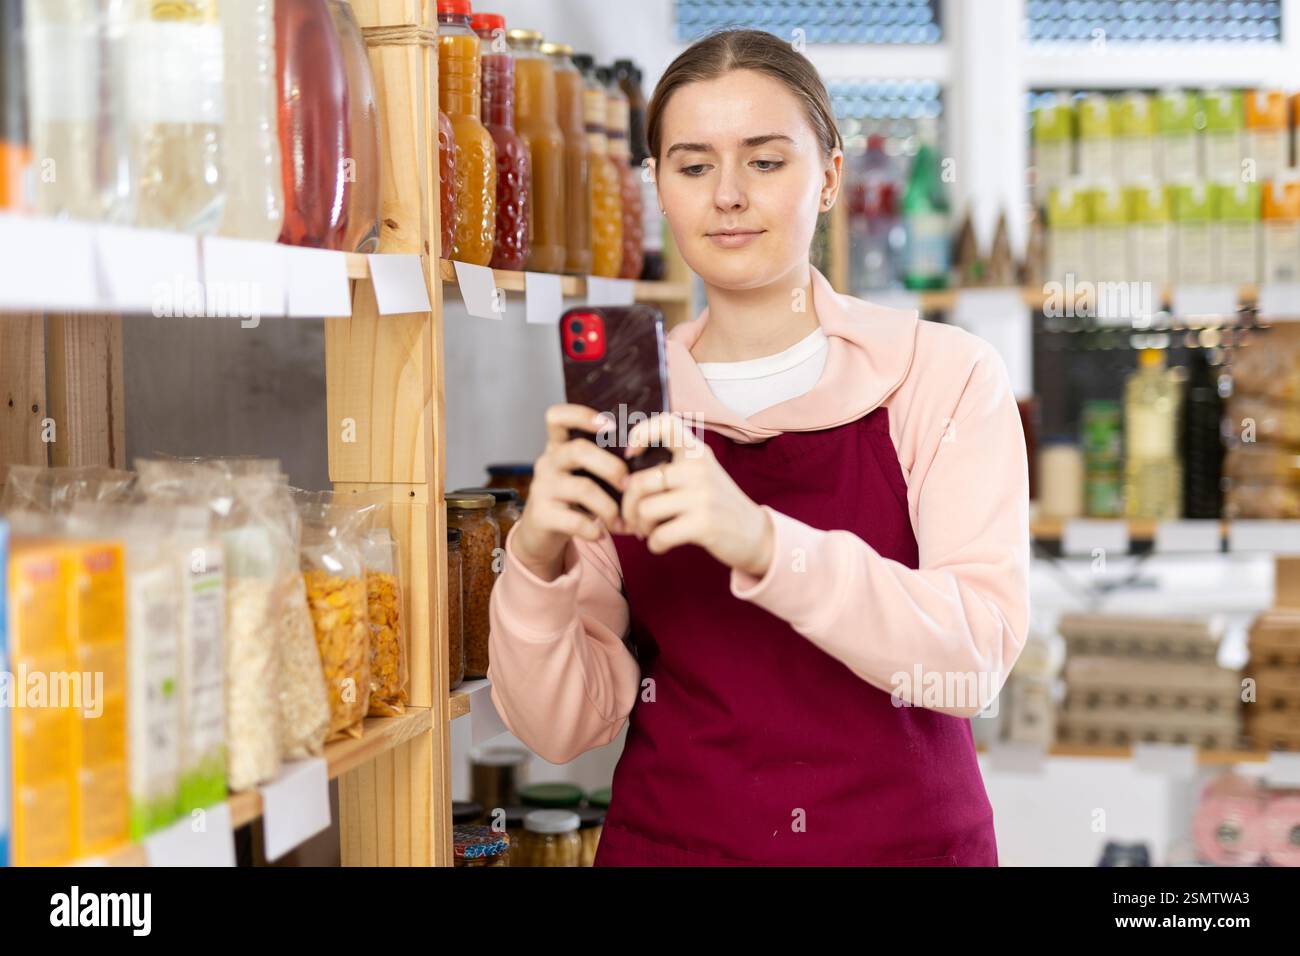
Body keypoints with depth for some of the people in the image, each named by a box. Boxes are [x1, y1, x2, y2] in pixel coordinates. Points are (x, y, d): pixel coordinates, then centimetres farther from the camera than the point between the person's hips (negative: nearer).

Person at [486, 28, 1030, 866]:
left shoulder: (946, 375, -8)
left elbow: (976, 657, -20)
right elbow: (564, 726, -4)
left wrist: (762, 542, -32)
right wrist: (537, 559, -22)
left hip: (905, 837, -1)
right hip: (669, 838, 2)